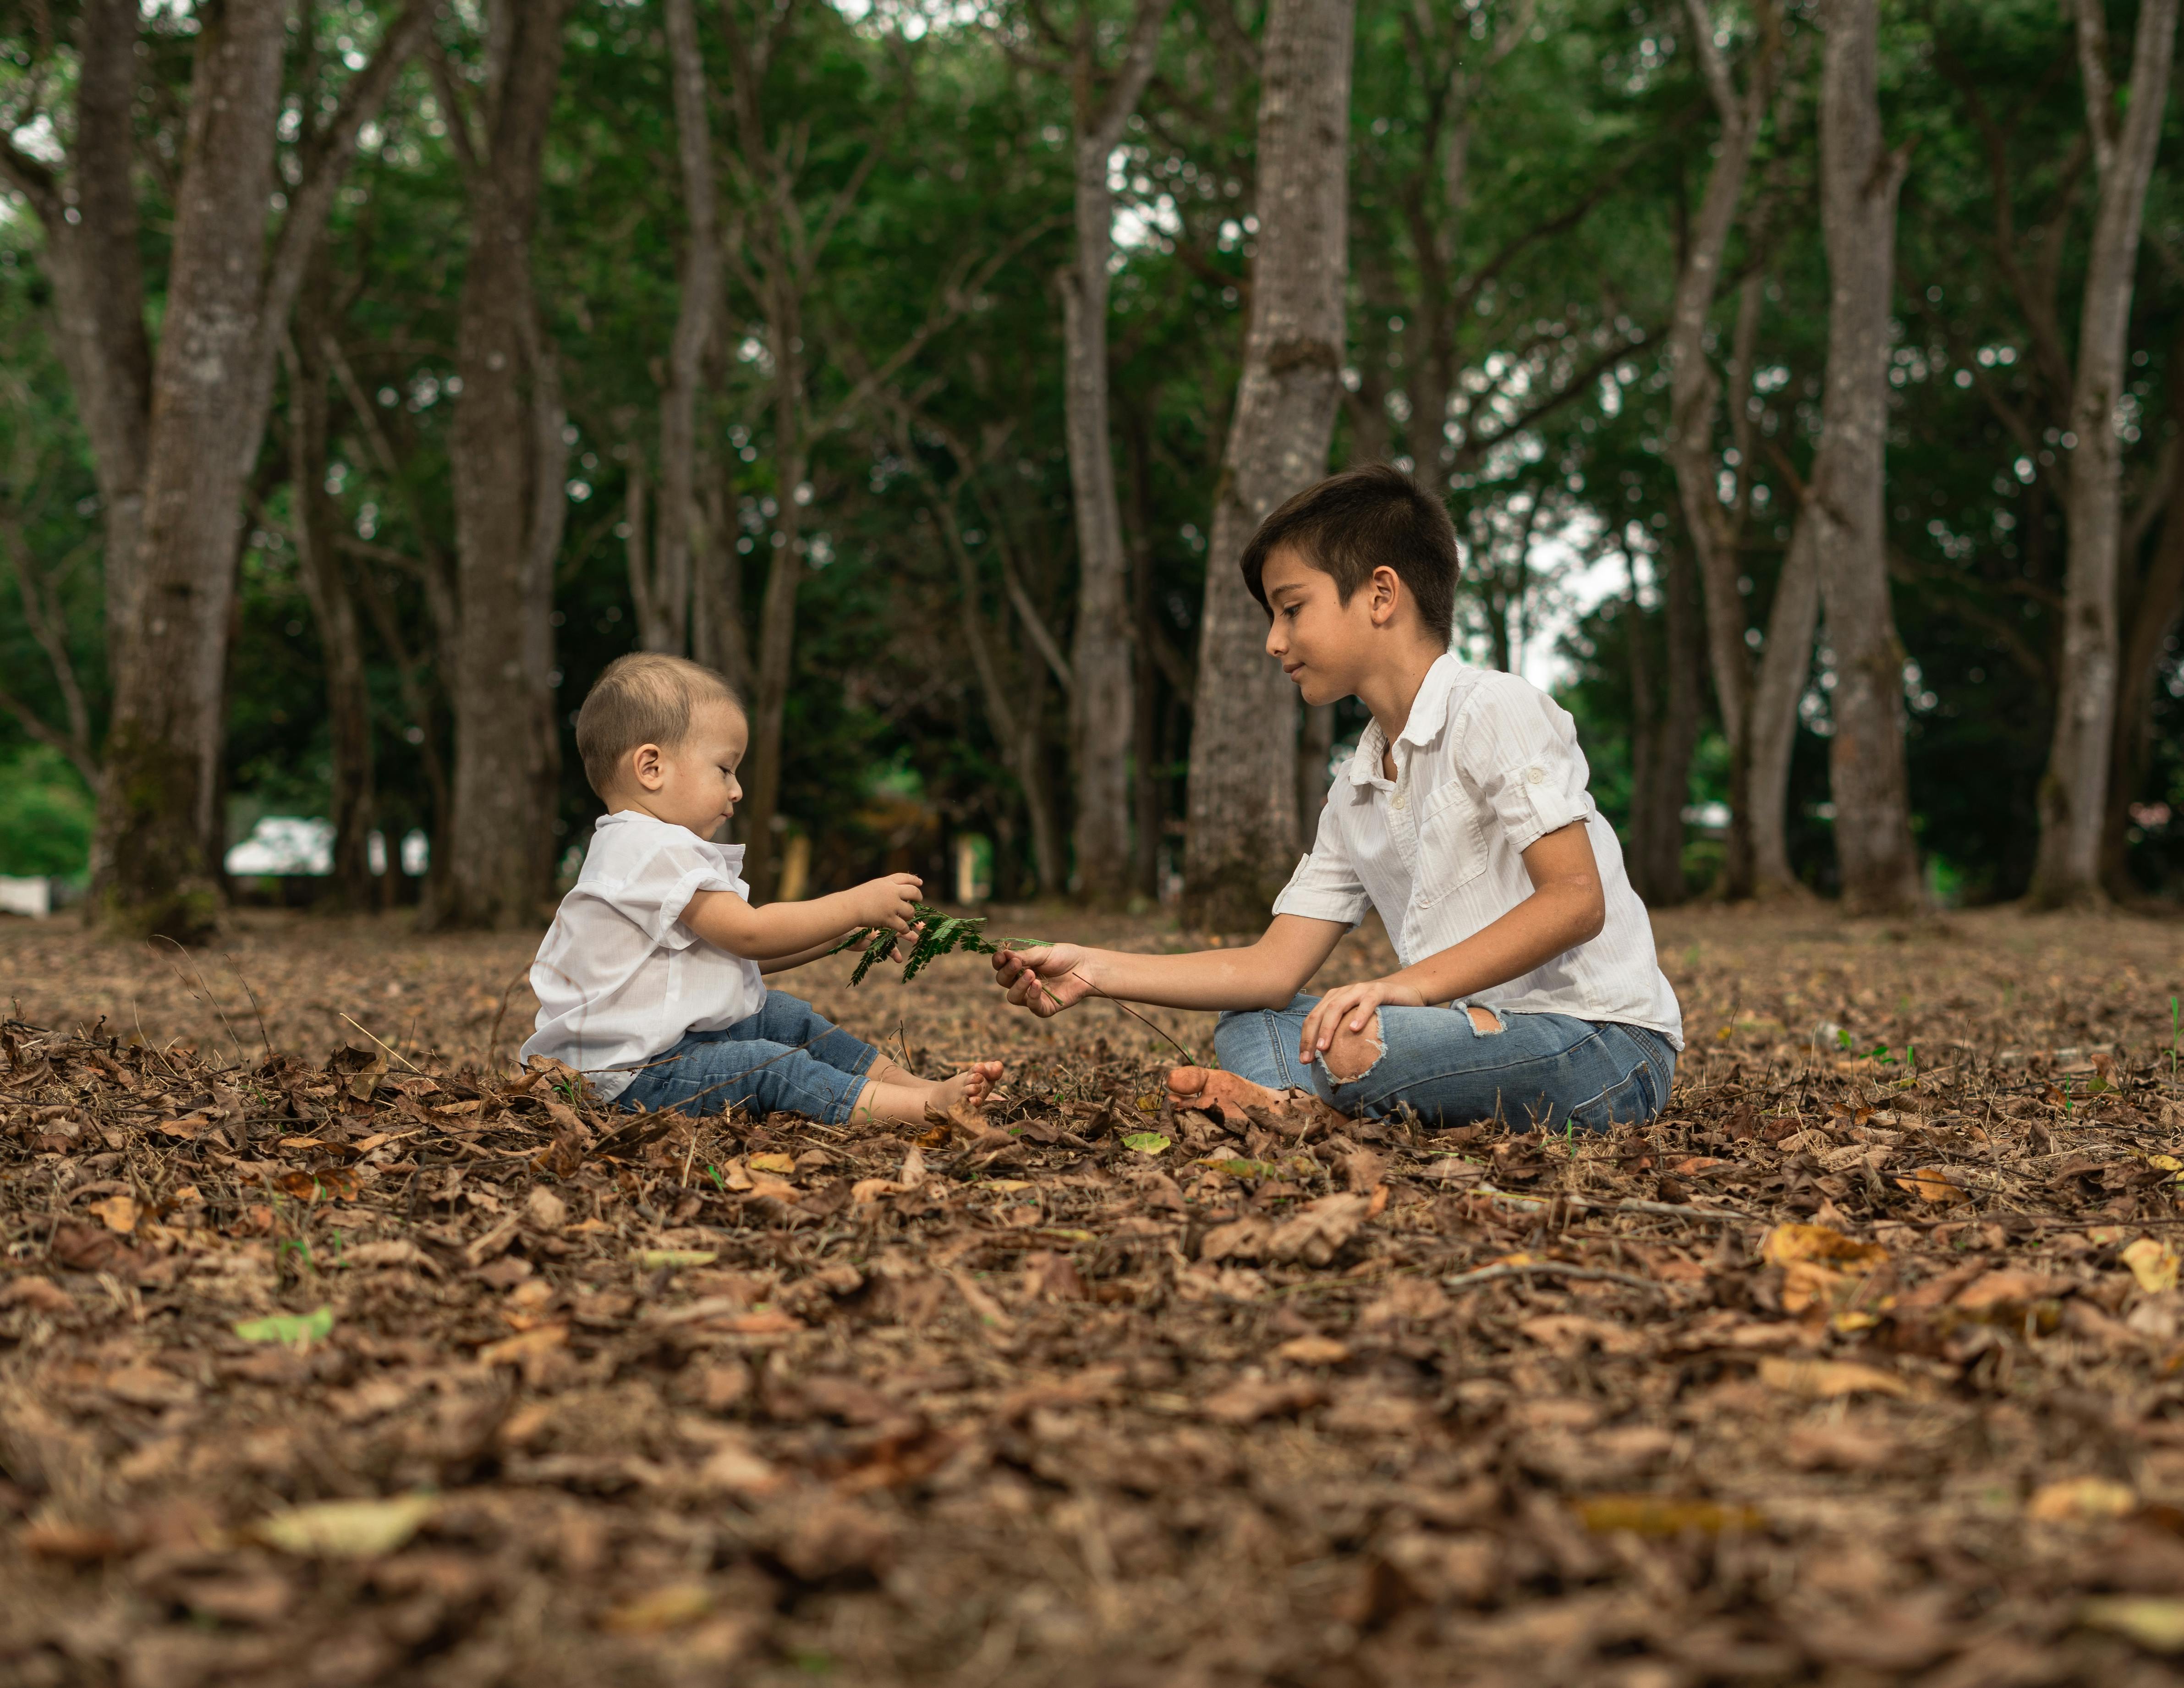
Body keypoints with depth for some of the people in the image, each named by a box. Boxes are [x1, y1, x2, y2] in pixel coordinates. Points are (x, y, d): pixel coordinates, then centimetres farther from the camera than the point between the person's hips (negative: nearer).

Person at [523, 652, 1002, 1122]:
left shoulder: (667, 849, 19)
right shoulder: (652, 850, -17)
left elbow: (745, 953, 17)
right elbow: (748, 934, -20)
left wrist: (845, 932, 10)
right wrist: (855, 905, -12)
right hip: (634, 1069, -12)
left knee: (785, 1015, 15)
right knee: (767, 1066, -25)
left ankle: (910, 1081, 10)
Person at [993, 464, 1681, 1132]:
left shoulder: (1495, 710, -10)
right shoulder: (1356, 795, 16)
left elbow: (1575, 900, -20)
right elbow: (1275, 967, 10)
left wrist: (1412, 983, -27)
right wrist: (1094, 971, 4)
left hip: (1606, 1042, -9)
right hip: (1483, 1028, 9)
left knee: (1350, 1046, -33)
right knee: (1249, 1028, 4)